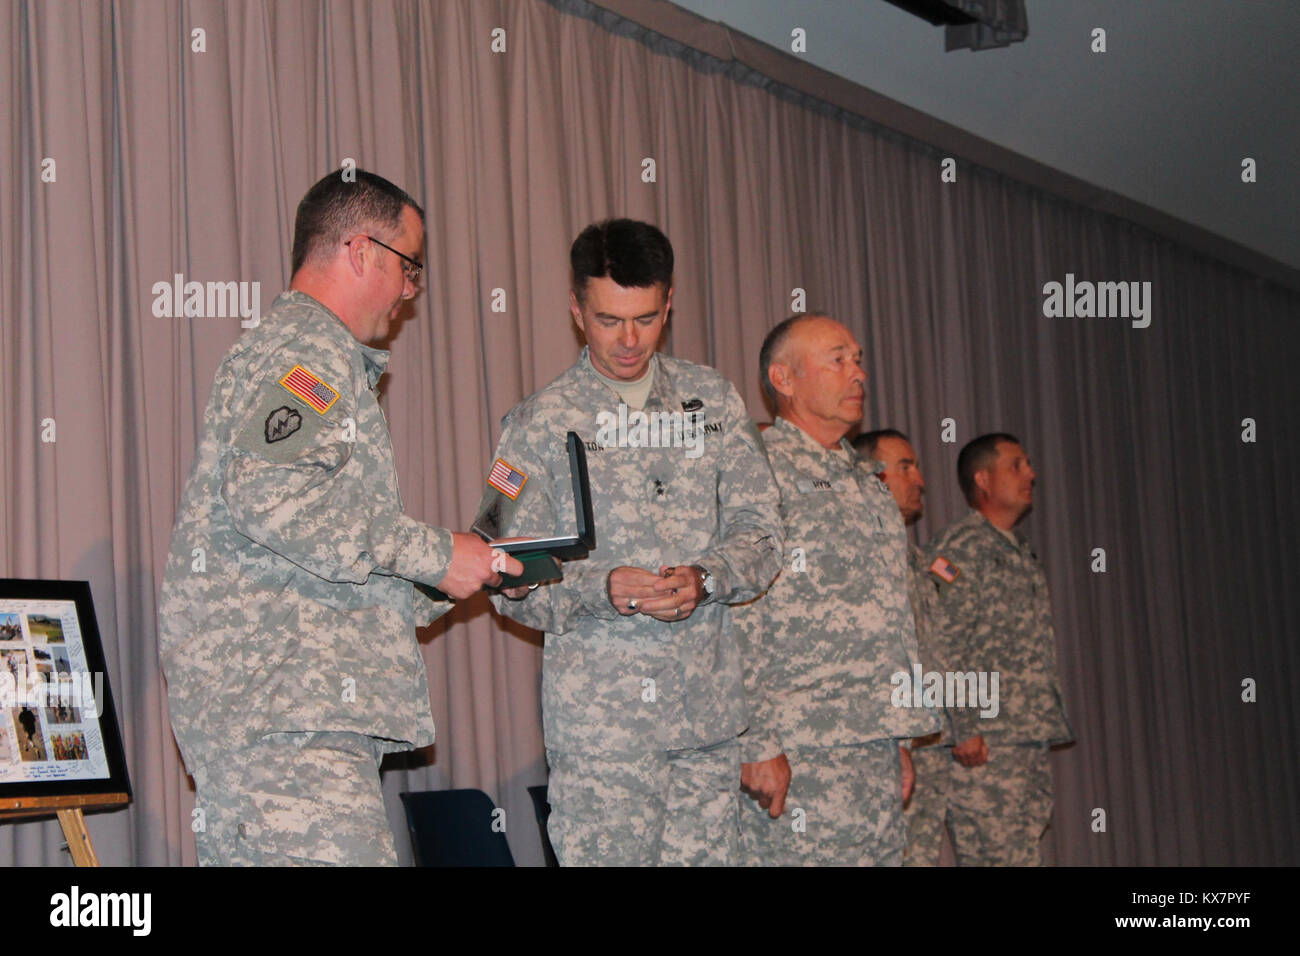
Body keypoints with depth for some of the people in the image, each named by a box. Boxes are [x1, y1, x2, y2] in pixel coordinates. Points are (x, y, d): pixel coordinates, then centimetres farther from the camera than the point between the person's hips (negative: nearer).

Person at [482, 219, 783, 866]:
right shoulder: (538, 424, 3)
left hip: (709, 709, 3)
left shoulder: (713, 401, 12)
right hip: (598, 714, -3)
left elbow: (759, 532, 9)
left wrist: (704, 579, -12)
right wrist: (603, 590, -18)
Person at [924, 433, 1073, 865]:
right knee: (995, 856, -11)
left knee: (1023, 855, 8)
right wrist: (964, 729, -21)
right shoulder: (959, 547, -9)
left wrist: (1048, 723, 19)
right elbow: (943, 647, -17)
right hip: (983, 748, -9)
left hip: (1030, 743, 9)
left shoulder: (1021, 553, 21)